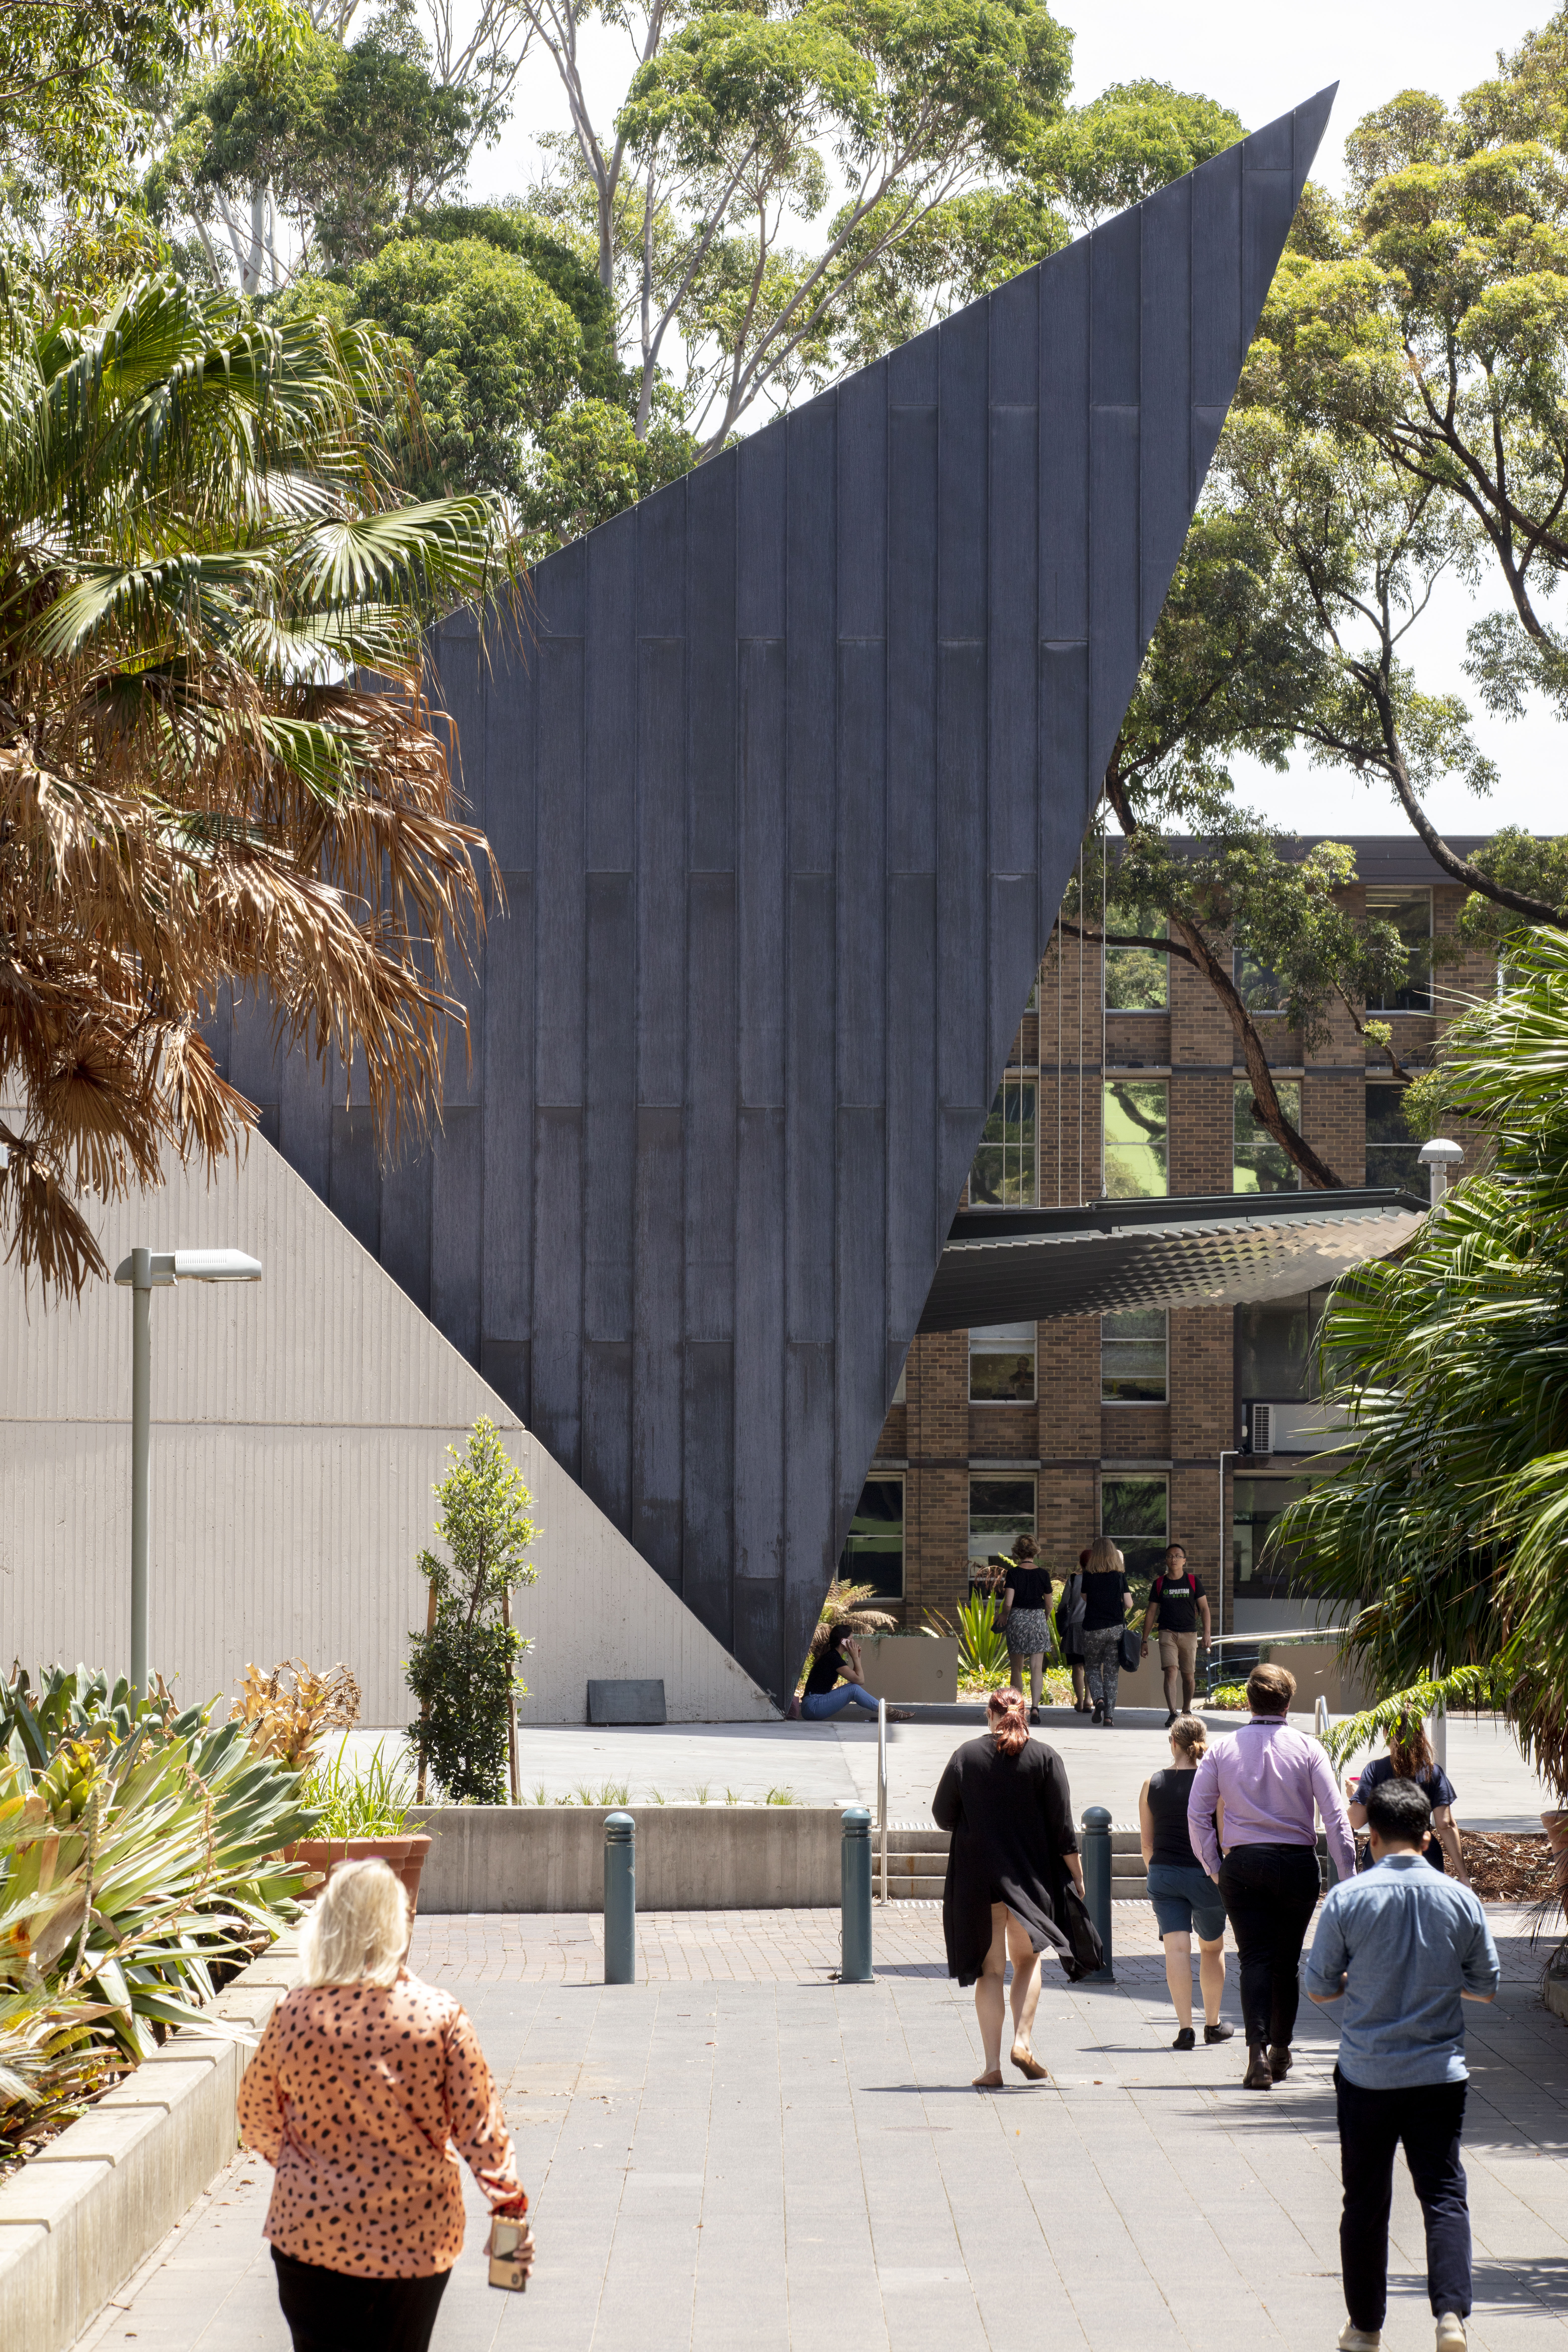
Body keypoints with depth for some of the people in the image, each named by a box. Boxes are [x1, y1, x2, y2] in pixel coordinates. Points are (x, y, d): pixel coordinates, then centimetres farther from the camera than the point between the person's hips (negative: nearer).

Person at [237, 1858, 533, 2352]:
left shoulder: (294, 2014, -7)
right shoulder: (440, 2015, -10)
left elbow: (257, 2119, 7)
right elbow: (478, 2123, -8)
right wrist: (509, 2204, 2)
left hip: (311, 2232, 0)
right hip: (416, 2236, 0)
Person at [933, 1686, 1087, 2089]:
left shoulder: (966, 1756, -2)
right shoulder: (1045, 1758, -3)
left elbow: (942, 1816, 1)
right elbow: (1063, 1827, -5)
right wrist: (1077, 1876, 2)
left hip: (977, 1878, 0)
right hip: (1031, 1875, 0)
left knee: (990, 1970, 6)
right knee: (1028, 1961, 18)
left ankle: (993, 2066, 0)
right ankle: (1023, 2040, -2)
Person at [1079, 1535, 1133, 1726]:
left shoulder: (1089, 1575, -4)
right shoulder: (1120, 1575, -2)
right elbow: (1129, 1603, -2)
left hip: (1093, 1629, -1)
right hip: (1116, 1628, 1)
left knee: (1092, 1667, 14)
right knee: (1111, 1672, 7)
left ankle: (1099, 1699, -13)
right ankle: (1109, 1715, 3)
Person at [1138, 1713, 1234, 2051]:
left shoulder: (1152, 1785, 2)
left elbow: (1146, 1842, 8)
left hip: (1163, 1874, 1)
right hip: (1205, 1875, -1)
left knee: (1177, 1948, -3)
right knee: (1212, 1948, 17)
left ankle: (1185, 2026, -16)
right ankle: (1213, 2024, 27)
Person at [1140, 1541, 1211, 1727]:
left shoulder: (1193, 1582, 5)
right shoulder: (1159, 1584, 6)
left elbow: (1204, 1608, 6)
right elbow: (1151, 1612, 11)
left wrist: (1207, 1633, -4)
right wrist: (1145, 1640, 8)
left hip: (1189, 1634, 1)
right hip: (1168, 1633, -1)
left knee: (1189, 1676, 5)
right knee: (1171, 1671, -16)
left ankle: (1186, 1711, 26)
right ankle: (1172, 1714, -22)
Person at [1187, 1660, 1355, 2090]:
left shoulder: (1223, 1751, 2)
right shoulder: (1307, 1749, -2)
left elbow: (1197, 1815, 1)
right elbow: (1335, 1816, -6)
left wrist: (1214, 1869, 11)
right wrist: (1349, 1875, -3)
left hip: (1242, 1863, 0)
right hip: (1297, 1862, 0)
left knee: (1254, 1959, -1)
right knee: (1286, 1961, 14)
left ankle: (1258, 2052, -18)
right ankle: (1280, 2051, 25)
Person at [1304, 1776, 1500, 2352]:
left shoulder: (1347, 1899, -9)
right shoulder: (1460, 1900, -4)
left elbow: (1319, 1986, -3)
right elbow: (1485, 1986, 6)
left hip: (1367, 2077, -1)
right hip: (1439, 2074, 1)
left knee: (1366, 2203, 10)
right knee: (1444, 2196, 3)